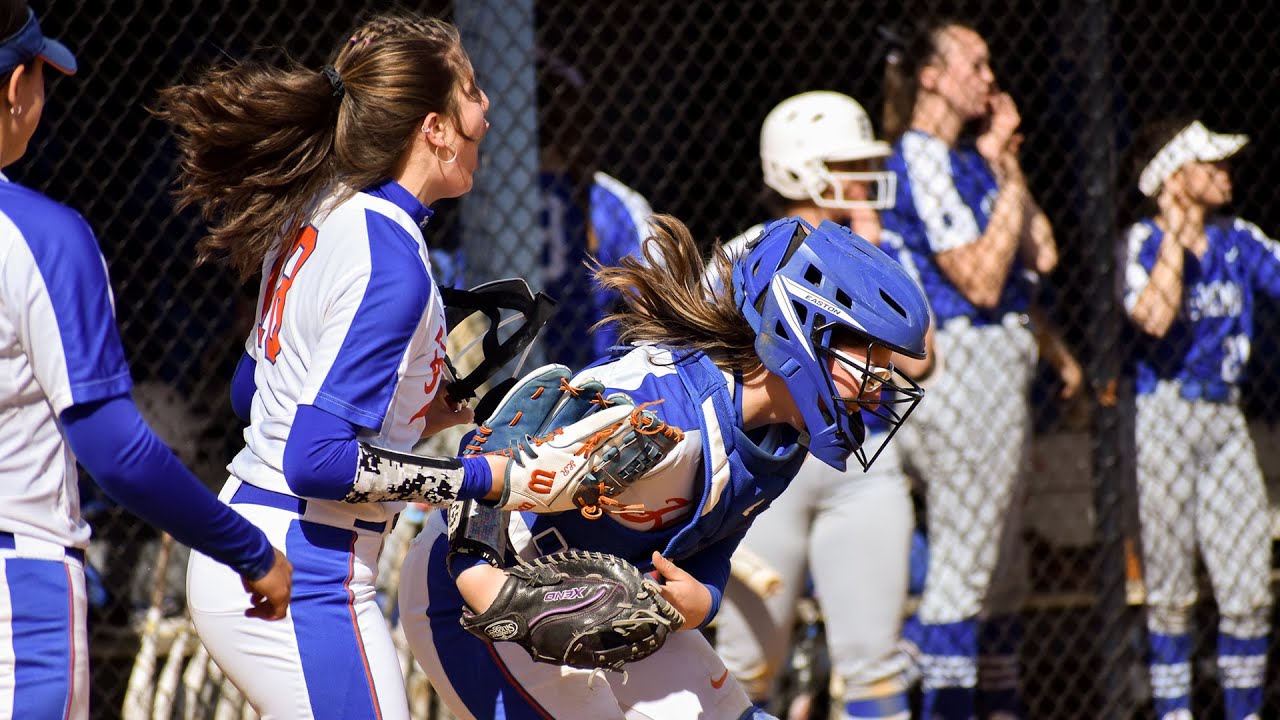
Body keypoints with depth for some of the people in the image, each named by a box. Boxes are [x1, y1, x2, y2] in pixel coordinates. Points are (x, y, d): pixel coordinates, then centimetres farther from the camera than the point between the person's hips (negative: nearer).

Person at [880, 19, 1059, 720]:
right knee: (963, 567, -10)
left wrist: (1008, 162, 10)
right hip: (963, 358, -10)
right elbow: (980, 280, -18)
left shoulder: (967, 158, 17)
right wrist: (1006, 178, -12)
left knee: (1000, 573, 16)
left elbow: (1041, 254, 12)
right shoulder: (923, 158, -12)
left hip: (999, 364, 10)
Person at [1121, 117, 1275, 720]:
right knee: (1170, 589, 2)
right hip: (1163, 416, -5)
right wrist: (1176, 233, -20)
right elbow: (1153, 319, -25)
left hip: (1225, 416, 5)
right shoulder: (1143, 243, -7)